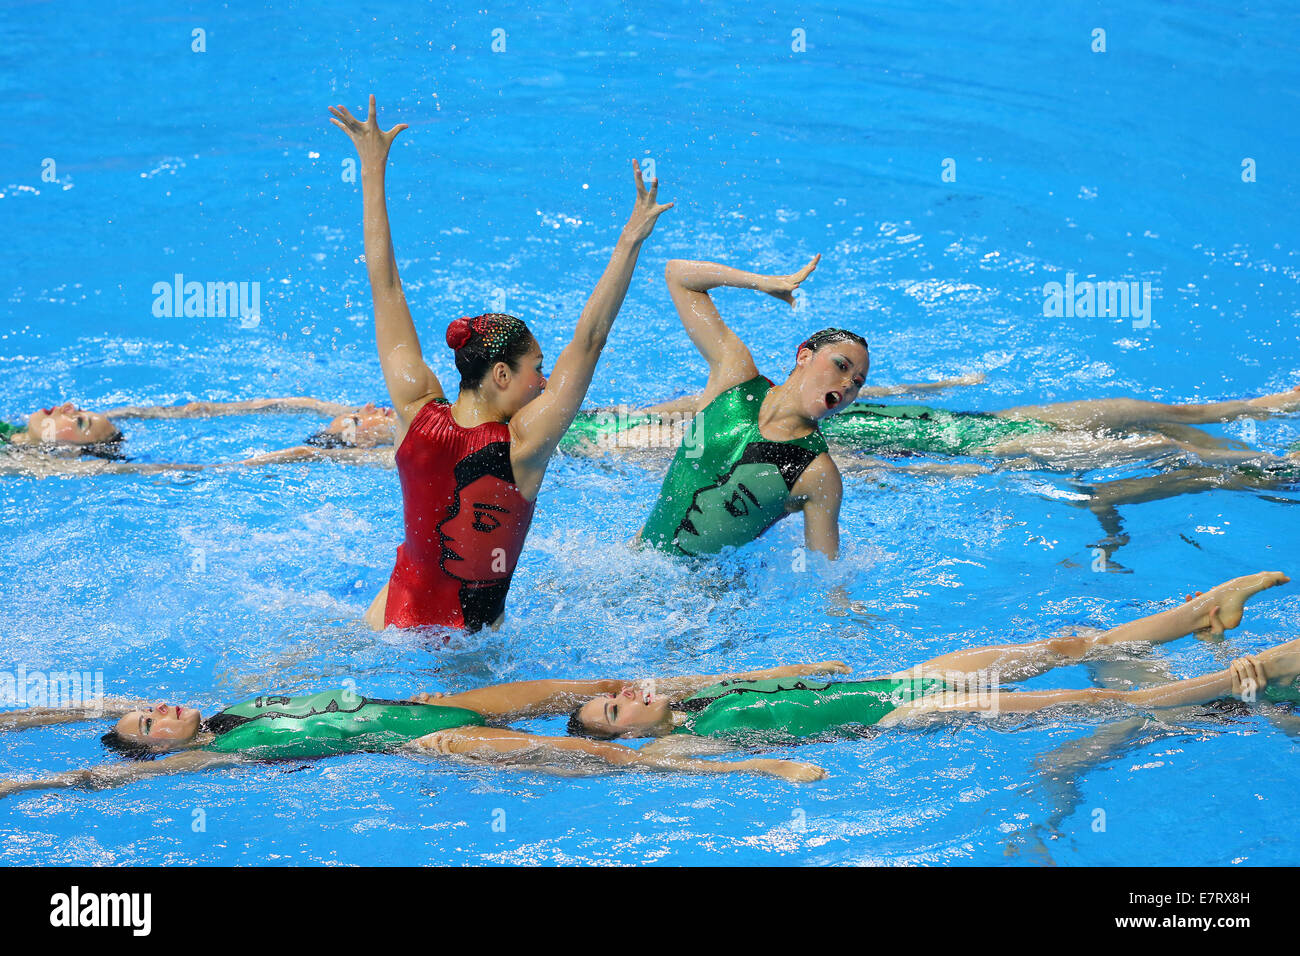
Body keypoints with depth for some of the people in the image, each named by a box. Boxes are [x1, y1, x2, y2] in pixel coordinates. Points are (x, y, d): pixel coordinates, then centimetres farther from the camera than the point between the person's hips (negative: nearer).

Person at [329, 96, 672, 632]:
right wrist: (630, 242, -26)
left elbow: (385, 287, -10)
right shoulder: (523, 443, -24)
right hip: (468, 637, -4)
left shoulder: (418, 412, -14)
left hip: (389, 622, 5)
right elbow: (589, 341, -24)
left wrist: (373, 170, -6)